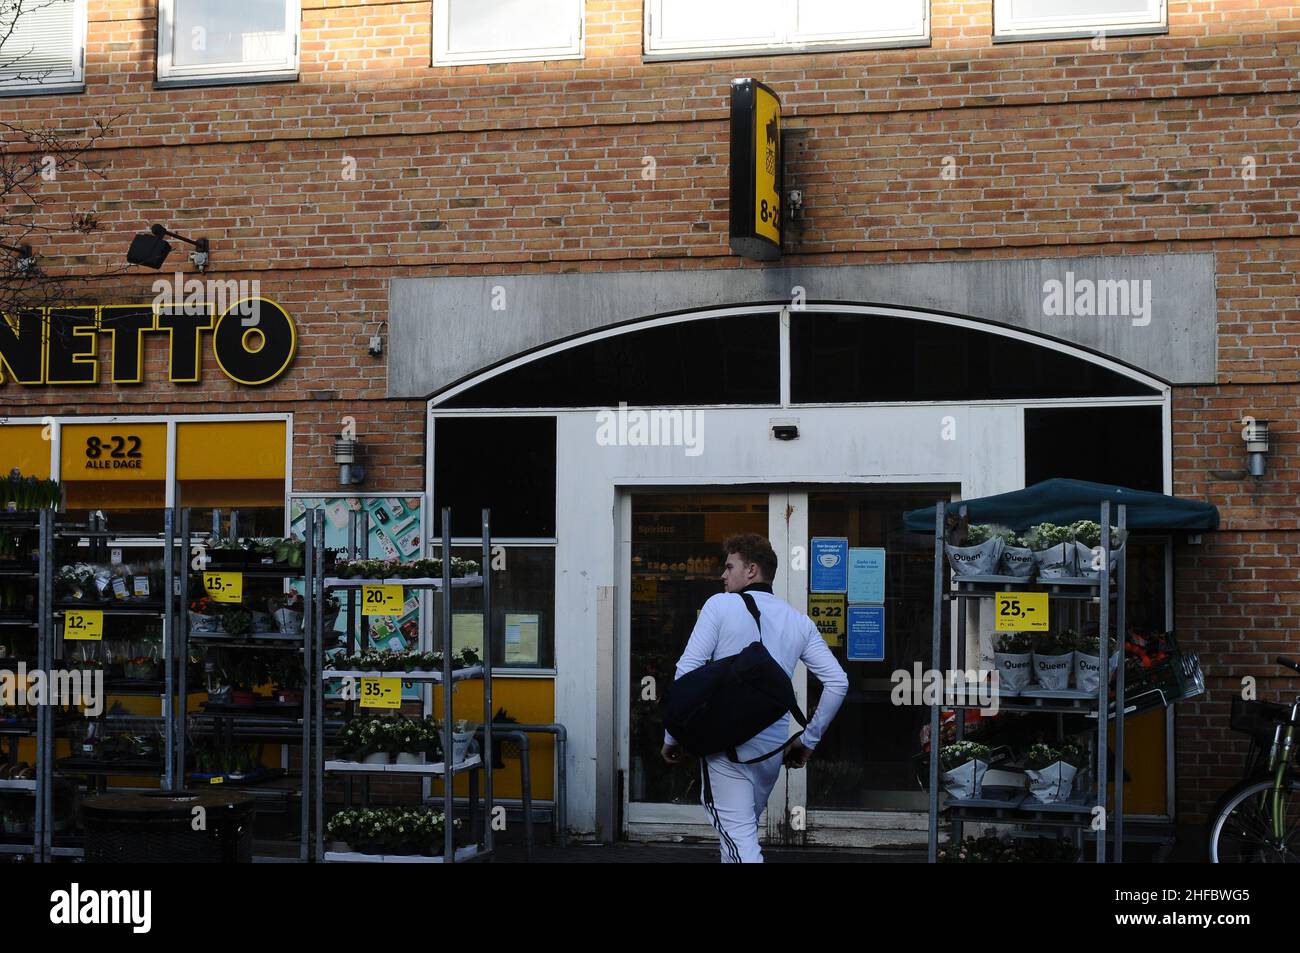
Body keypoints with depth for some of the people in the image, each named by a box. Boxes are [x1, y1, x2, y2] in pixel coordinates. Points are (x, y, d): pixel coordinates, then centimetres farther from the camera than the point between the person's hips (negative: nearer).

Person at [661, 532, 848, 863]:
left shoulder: (720, 605, -3)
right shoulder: (800, 622, 11)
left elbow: (687, 672, -8)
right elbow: (838, 682, 7)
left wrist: (672, 735, 0)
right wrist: (809, 740, 15)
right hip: (773, 744, 5)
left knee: (737, 834, -7)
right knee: (743, 831, 21)